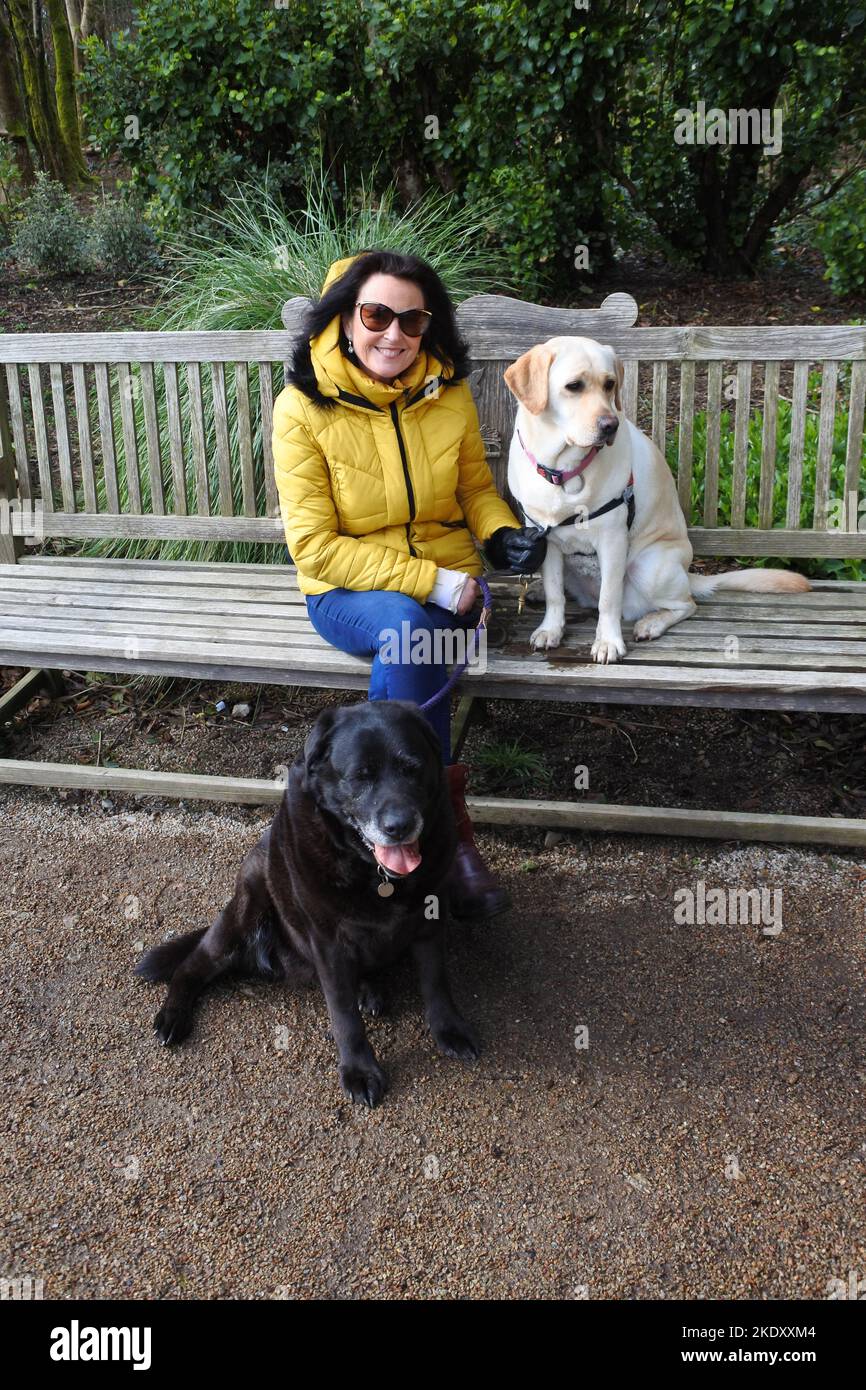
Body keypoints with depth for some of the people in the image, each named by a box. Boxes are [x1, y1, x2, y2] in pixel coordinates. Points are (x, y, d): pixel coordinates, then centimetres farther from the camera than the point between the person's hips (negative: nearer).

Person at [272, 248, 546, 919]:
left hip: (448, 584, 2)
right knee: (409, 624, -36)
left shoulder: (449, 392, 0)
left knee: (407, 640, -33)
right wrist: (429, 584, -21)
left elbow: (477, 487, 15)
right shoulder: (304, 407, -10)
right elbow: (314, 547, -13)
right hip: (347, 592, -2)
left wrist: (504, 531, -9)